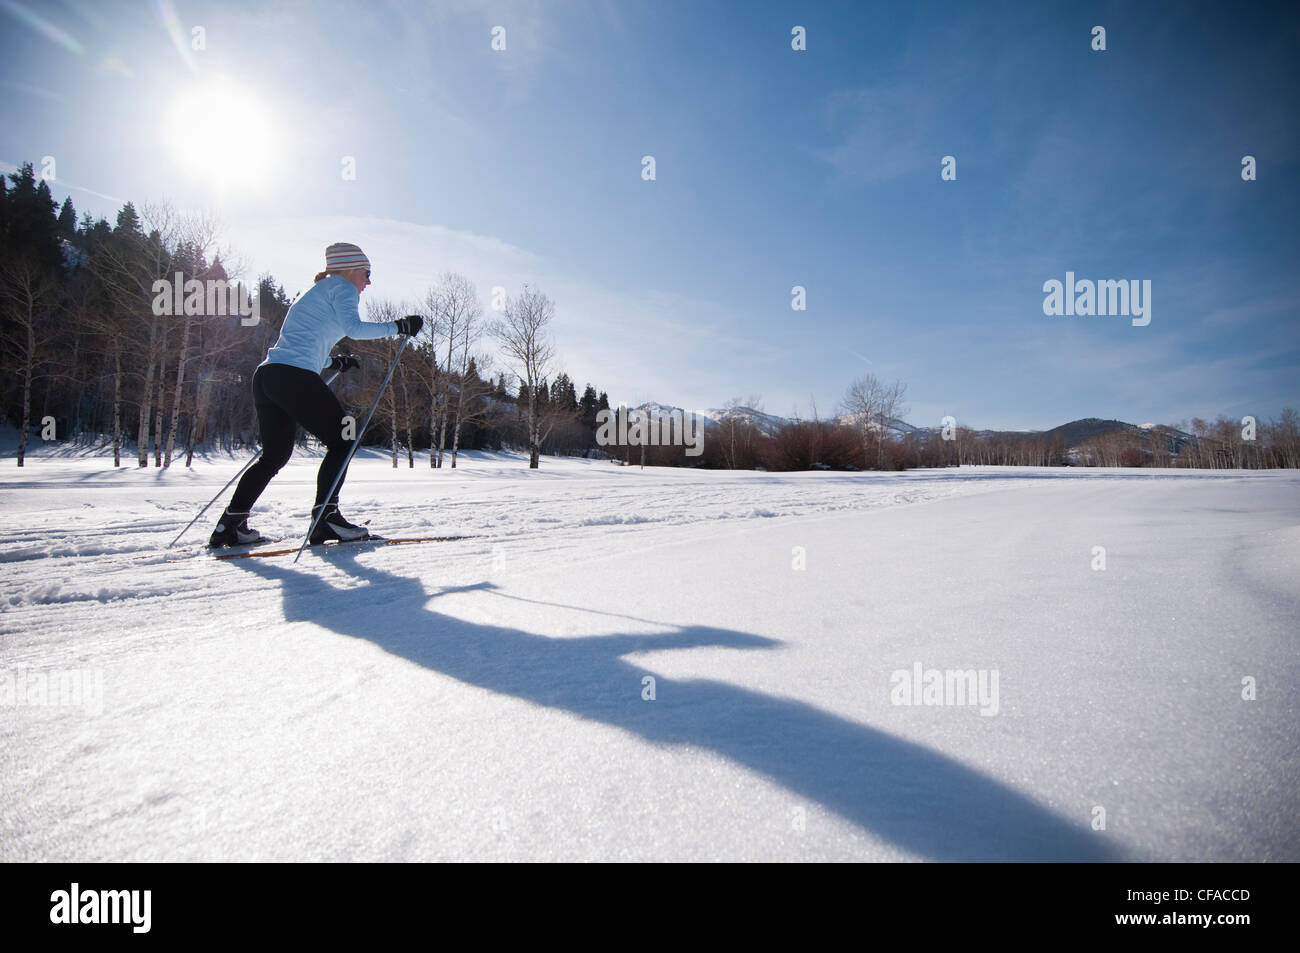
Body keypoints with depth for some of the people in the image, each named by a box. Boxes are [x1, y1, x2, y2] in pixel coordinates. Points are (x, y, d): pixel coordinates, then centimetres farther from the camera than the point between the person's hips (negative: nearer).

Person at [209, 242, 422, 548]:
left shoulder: (314, 291, 31)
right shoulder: (342, 287, 5)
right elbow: (353, 328, -15)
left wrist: (333, 363, 39)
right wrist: (398, 326, -7)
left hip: (266, 374, 9)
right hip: (294, 376, -9)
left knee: (275, 454, 17)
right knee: (342, 440, -2)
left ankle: (230, 523, 16)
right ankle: (325, 517, -10)